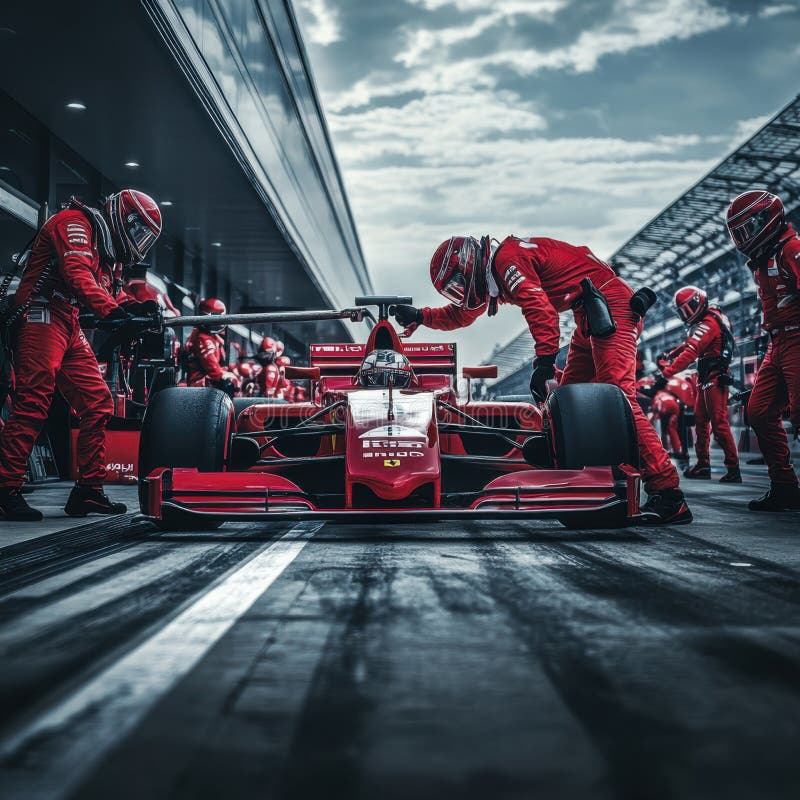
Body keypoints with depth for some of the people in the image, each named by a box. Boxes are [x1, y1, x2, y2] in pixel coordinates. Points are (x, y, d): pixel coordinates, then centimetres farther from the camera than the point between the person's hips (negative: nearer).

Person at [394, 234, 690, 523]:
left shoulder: (507, 259, -11)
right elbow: (463, 313, 39)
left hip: (609, 305, -11)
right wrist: (420, 316, 41)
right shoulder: (494, 274, 21)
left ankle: (668, 495, -28)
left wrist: (544, 360, -32)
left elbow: (539, 308, -26)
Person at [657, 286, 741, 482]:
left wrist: (667, 372, -25)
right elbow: (689, 344, 18)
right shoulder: (712, 317, 16)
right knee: (701, 421, 13)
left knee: (719, 424, -12)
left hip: (715, 379, -10)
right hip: (706, 380, 10)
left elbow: (691, 353, -25)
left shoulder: (708, 324, -16)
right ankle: (703, 465, 18)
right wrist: (669, 356, 5)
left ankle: (733, 469, -11)